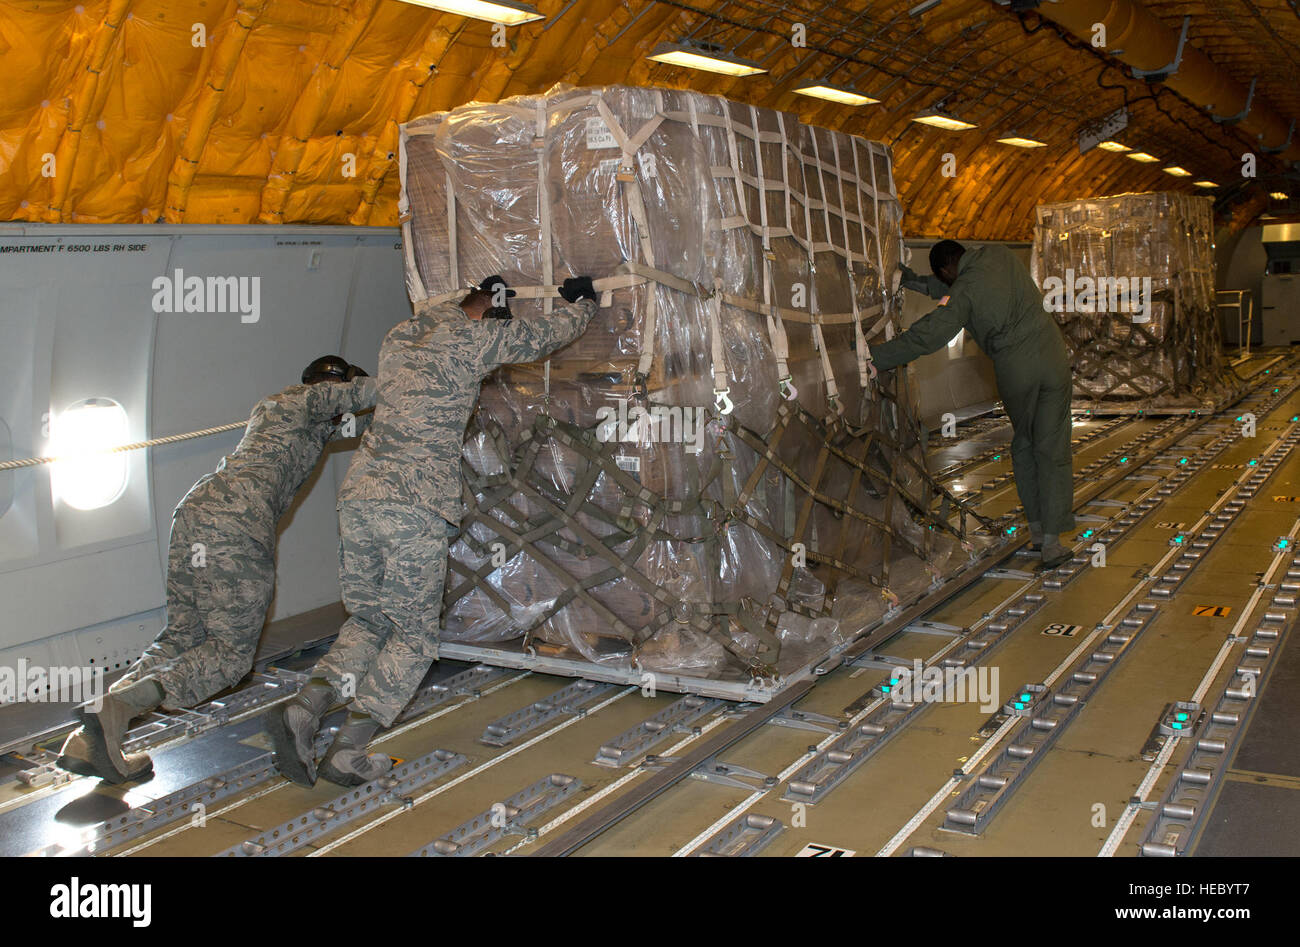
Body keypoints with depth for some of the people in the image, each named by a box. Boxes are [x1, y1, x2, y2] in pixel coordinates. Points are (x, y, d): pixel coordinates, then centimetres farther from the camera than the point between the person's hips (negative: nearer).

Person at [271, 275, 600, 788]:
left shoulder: (400, 335, 19)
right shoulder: (472, 338, -1)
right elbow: (549, 334, 11)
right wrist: (583, 302, 33)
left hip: (358, 494, 7)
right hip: (414, 506, -7)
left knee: (367, 619, 18)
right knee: (414, 634, 6)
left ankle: (303, 710, -2)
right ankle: (348, 751, -2)